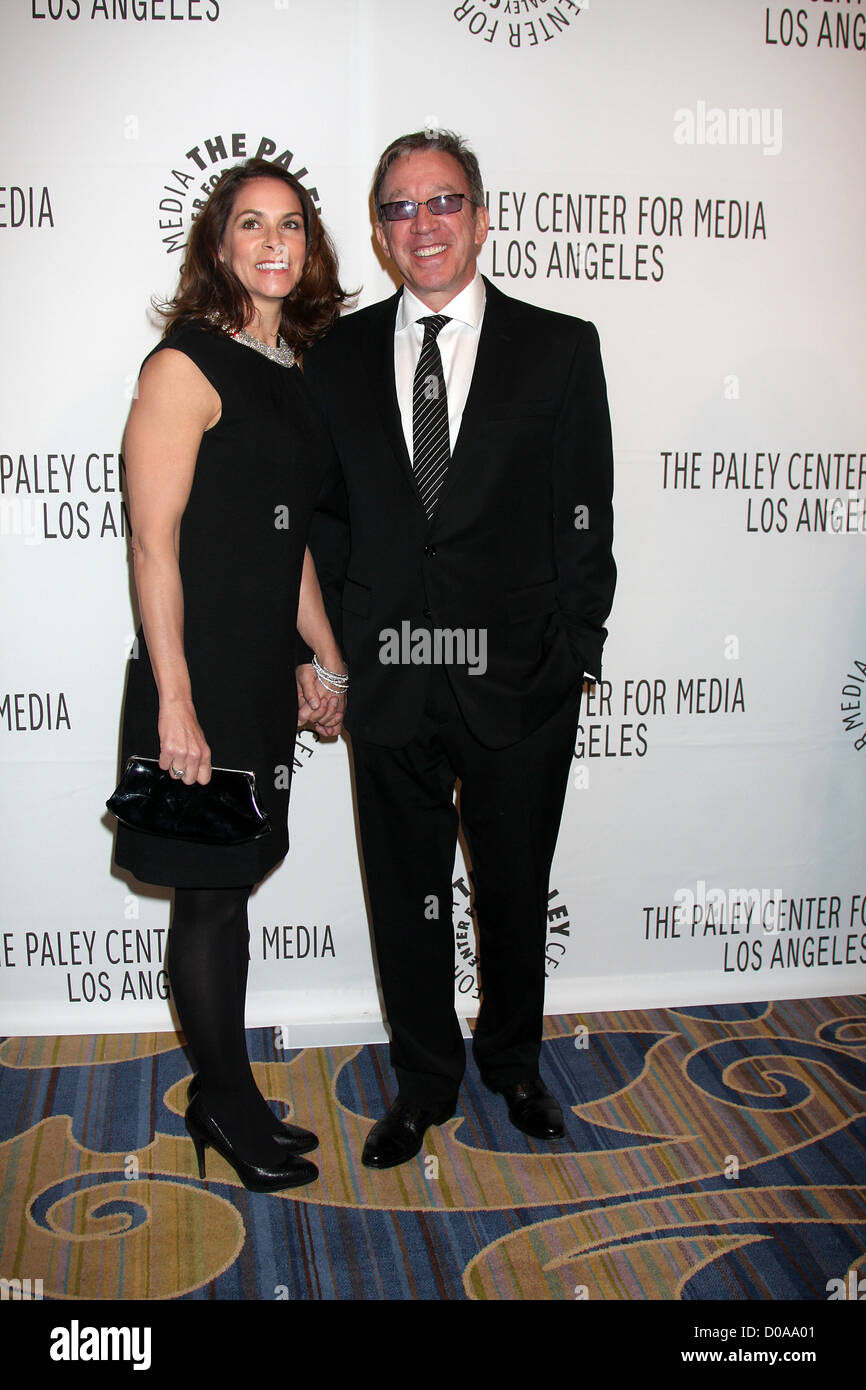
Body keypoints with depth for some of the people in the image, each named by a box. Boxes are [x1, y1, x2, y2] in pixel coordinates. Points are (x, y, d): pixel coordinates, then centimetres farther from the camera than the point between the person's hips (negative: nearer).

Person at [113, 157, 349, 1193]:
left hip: (264, 676, 8)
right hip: (197, 672, -8)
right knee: (210, 895, 4)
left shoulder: (288, 373, 12)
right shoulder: (186, 365, -12)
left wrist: (327, 659, 18)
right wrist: (174, 703, -20)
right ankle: (227, 1101, 22)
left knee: (230, 885, 15)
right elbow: (155, 544, -16)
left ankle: (223, 1098, 29)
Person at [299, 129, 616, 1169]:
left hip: (519, 685, -1)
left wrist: (575, 655, -6)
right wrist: (319, 651, -1)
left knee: (515, 890, 15)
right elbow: (322, 517, 7)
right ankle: (424, 1082, 33)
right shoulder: (336, 358, 6)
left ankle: (512, 1061, 39)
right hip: (390, 685, 1)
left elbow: (585, 518, -1)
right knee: (406, 896, 12)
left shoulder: (560, 349, 0)